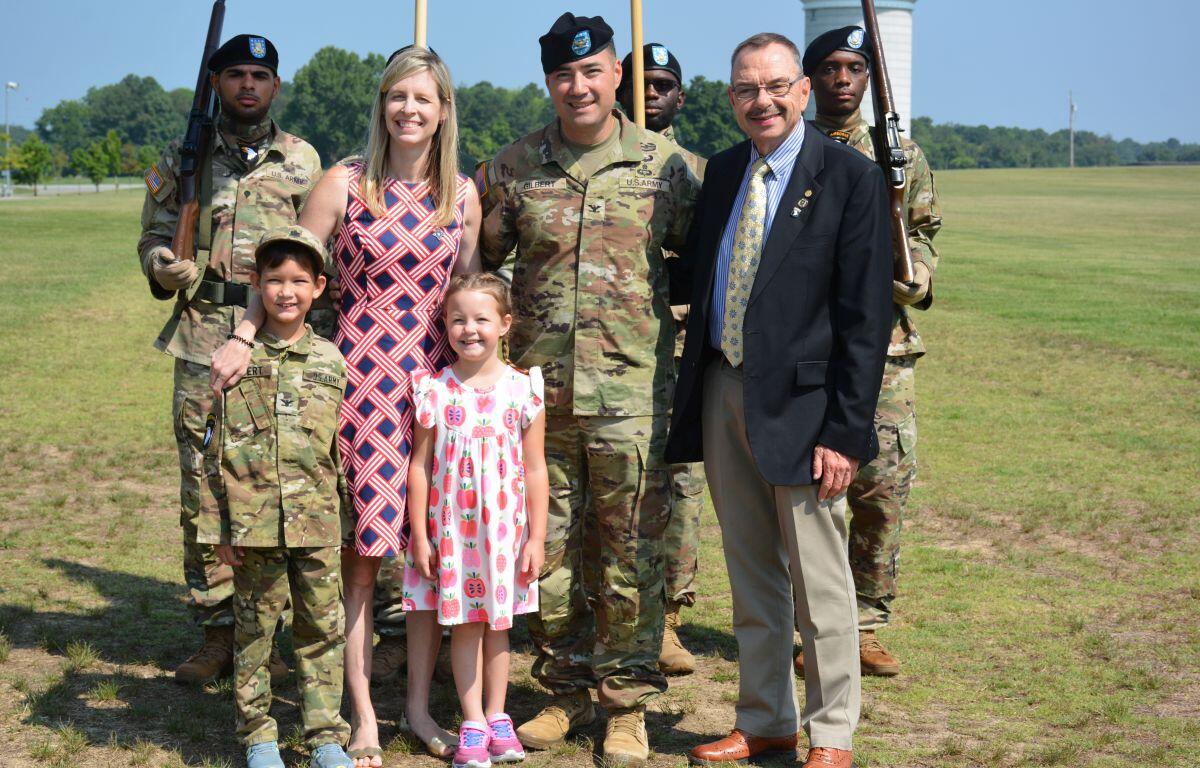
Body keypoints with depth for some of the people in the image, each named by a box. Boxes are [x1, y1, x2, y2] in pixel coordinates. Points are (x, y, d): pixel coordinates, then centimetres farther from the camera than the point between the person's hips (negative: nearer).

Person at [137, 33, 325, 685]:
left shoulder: (302, 161, 10)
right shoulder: (182, 160, 10)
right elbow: (154, 235, 13)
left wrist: (321, 346, 0)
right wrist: (162, 266, -11)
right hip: (204, 343, 1)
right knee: (204, 491, 1)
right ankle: (217, 632, 11)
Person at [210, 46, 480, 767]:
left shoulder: (463, 194, 7)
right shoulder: (344, 184, -2)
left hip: (437, 380, 3)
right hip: (360, 376, -3)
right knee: (360, 549, 0)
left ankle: (419, 704, 19)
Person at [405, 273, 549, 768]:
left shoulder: (523, 389, -3)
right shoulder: (433, 390, -4)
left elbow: (535, 469, 0)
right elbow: (419, 465, 0)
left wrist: (536, 537, -2)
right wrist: (419, 535, -2)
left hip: (504, 526, 1)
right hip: (451, 526, 0)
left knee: (497, 623, 10)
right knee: (464, 623, 4)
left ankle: (497, 716, 22)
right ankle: (473, 723, 12)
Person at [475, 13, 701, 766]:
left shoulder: (664, 164, 0)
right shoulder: (513, 167, 5)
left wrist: (656, 294, -1)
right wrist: (497, 230, 0)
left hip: (632, 388, -2)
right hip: (538, 387, 2)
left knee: (632, 552, 4)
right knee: (547, 547, 10)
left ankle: (627, 703, 17)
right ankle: (567, 690, 26)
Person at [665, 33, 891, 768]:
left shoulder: (850, 177, -9)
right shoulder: (722, 172, 10)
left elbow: (866, 316, -12)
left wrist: (845, 430, -16)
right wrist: (693, 391, 7)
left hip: (800, 402, -6)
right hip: (724, 395, 6)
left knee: (819, 582, 3)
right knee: (751, 577, 16)